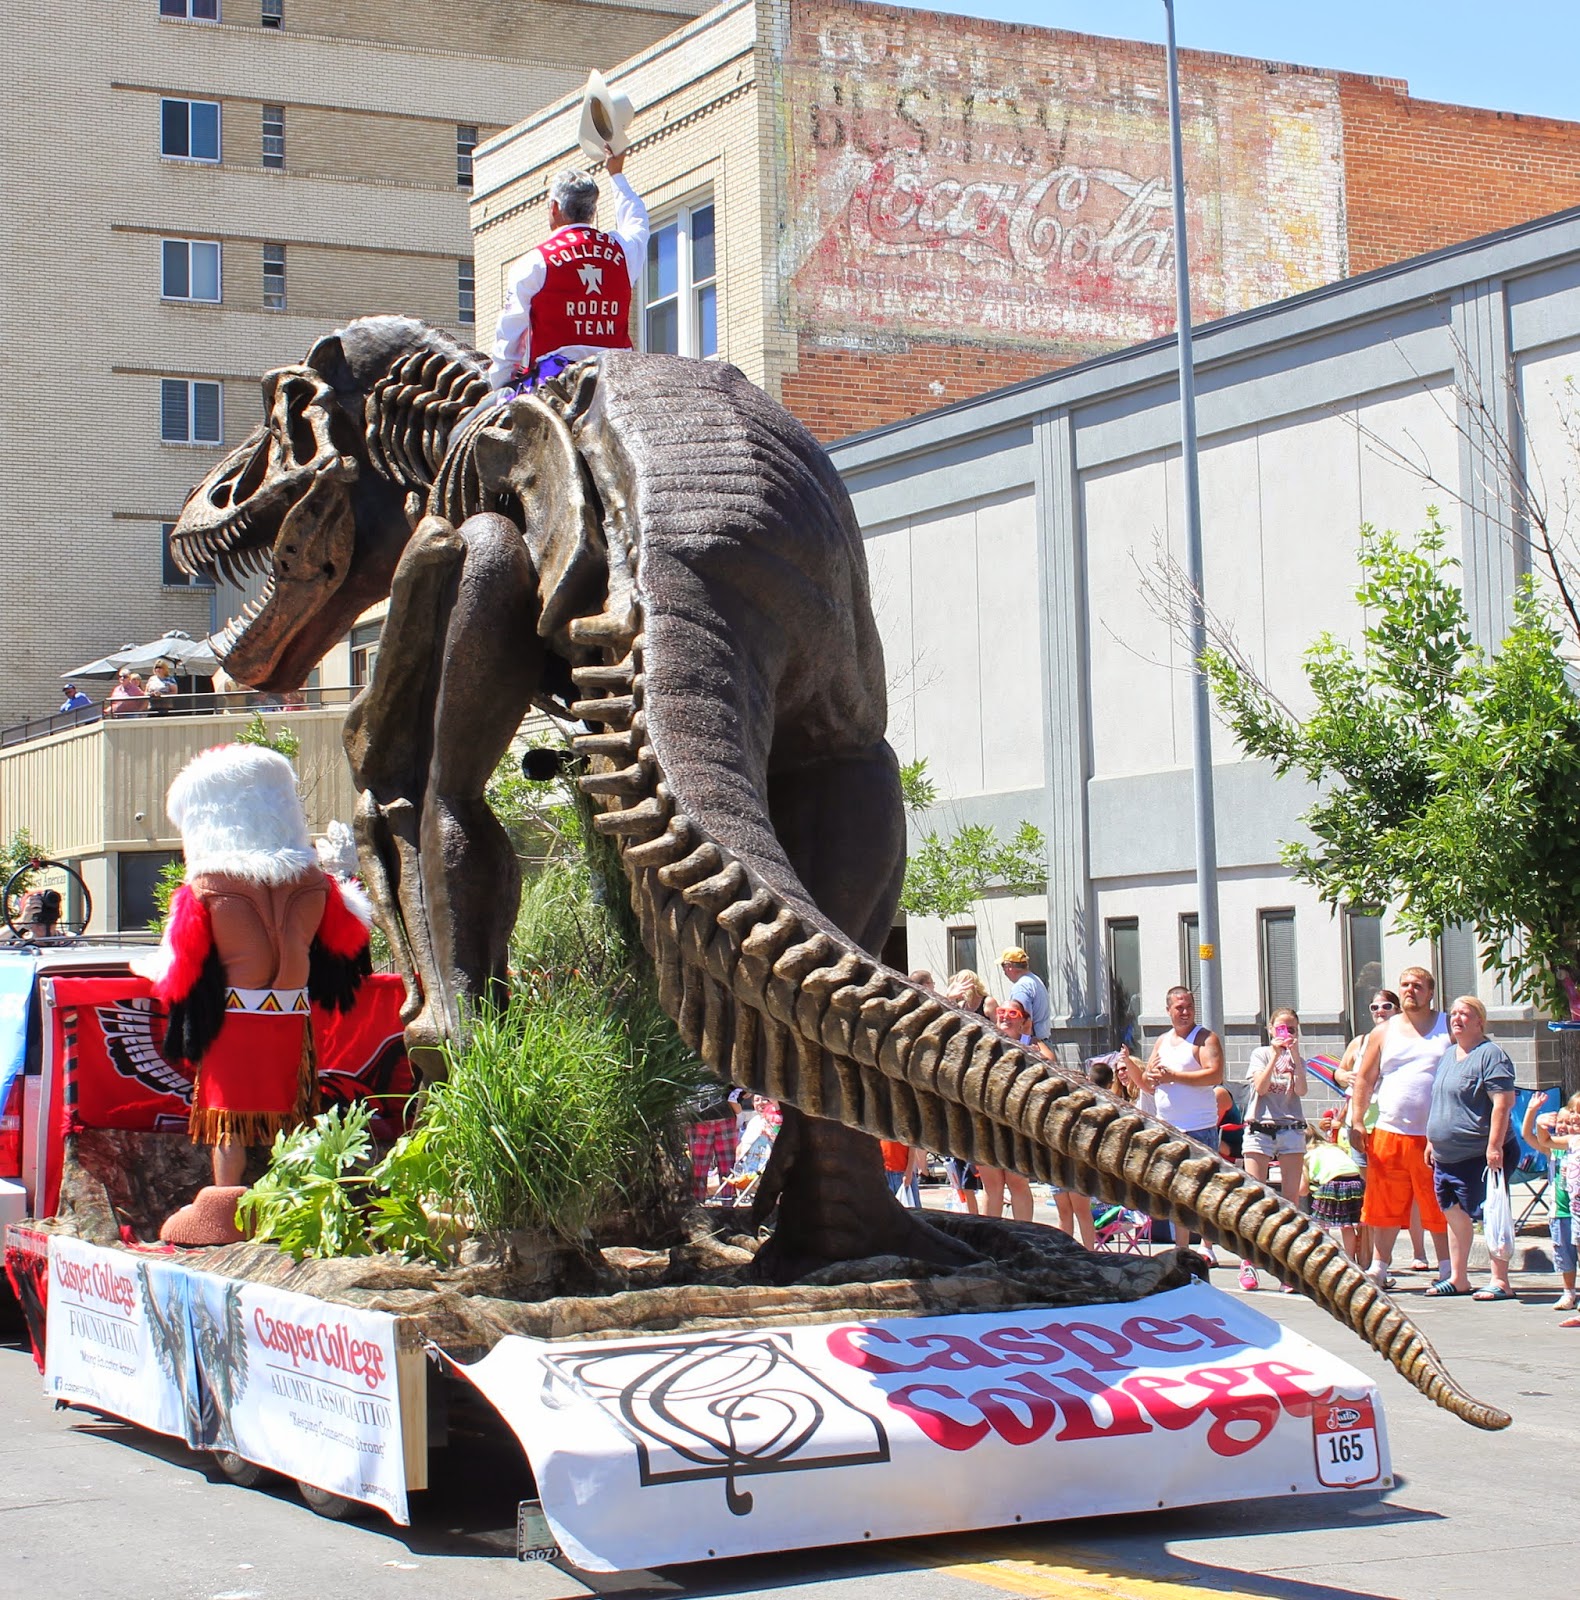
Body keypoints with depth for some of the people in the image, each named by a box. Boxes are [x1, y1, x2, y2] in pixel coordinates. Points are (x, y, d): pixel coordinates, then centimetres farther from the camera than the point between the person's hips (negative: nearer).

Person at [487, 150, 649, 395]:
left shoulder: (535, 262, 2)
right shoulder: (622, 250, 12)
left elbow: (509, 336, 3)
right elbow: (637, 222, 39)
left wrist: (500, 388, 12)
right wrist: (616, 174, 53)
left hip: (553, 376, -4)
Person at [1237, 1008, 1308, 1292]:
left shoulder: (1297, 1059, 14)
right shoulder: (1260, 1054, 8)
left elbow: (1301, 1090, -4)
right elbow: (1261, 1086, -7)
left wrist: (1295, 1055, -8)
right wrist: (1275, 1055, -10)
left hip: (1292, 1131, 2)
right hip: (1259, 1128, -2)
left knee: (1290, 1199, -1)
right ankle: (1249, 1262, -1)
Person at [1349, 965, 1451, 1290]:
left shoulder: (1449, 1028, 6)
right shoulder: (1384, 1032, 12)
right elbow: (1365, 1080, 13)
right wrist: (1357, 1122, 3)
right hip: (1389, 1133, 2)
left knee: (1440, 1207, 2)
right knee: (1385, 1205, 4)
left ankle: (1447, 1269, 11)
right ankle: (1378, 1268, 12)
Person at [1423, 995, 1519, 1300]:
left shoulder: (1490, 1054, -11)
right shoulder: (1449, 1055, 16)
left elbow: (1503, 1103, -19)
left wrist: (1494, 1146, -24)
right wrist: (1432, 1140, 21)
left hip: (1481, 1155, -9)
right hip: (1447, 1156, 9)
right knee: (1454, 1213, 13)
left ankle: (1500, 1281, 0)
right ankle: (1457, 1278, 22)